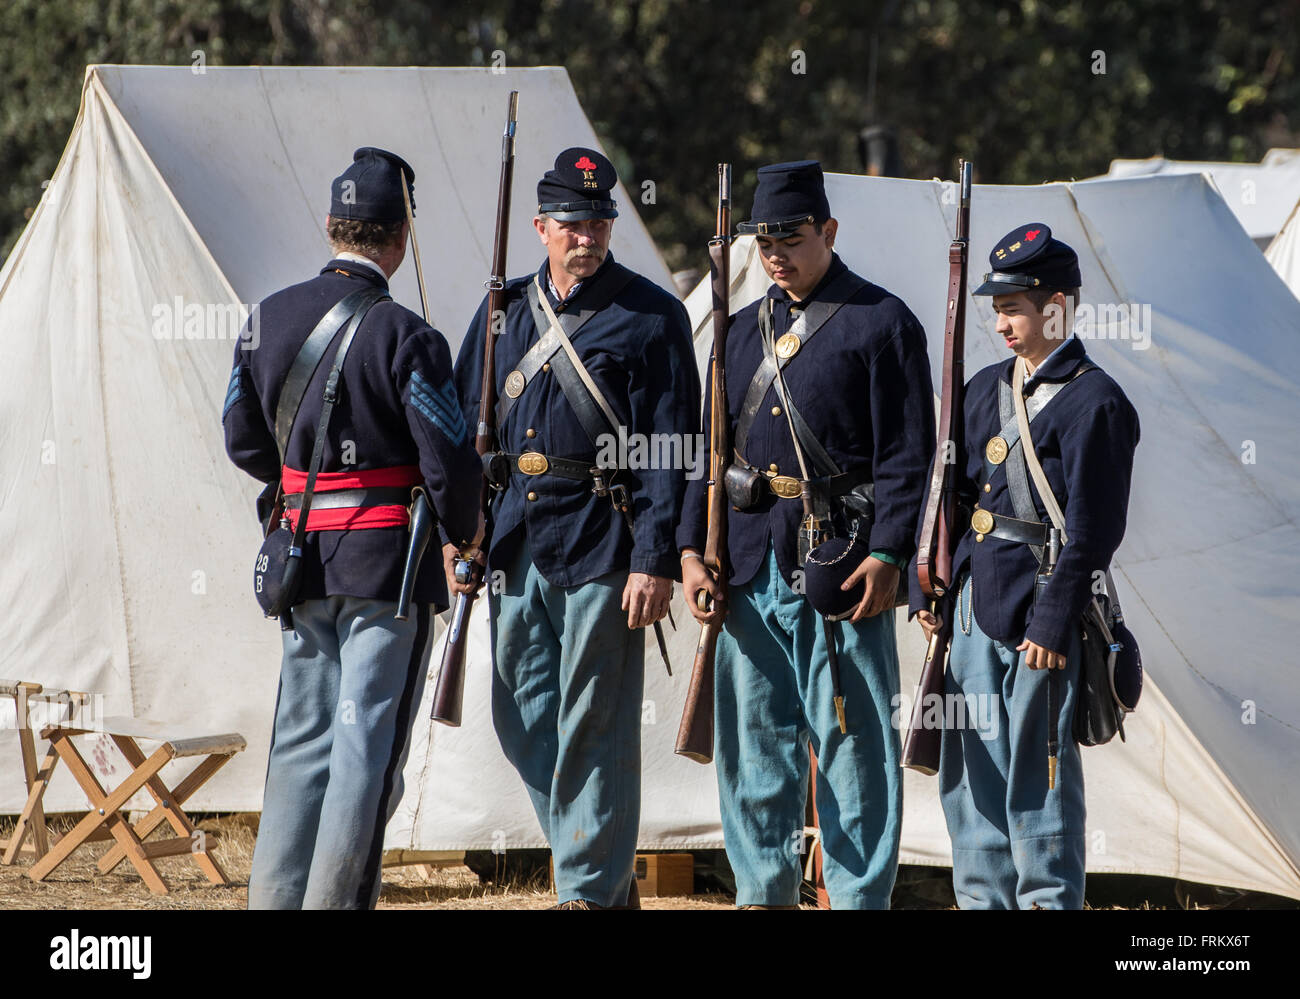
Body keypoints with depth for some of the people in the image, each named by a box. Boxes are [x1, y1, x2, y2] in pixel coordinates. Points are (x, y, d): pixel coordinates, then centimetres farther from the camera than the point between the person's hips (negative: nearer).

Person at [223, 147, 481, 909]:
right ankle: (337, 900, -1)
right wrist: (464, 532, 5)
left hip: (305, 558, 6)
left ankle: (275, 897, 14)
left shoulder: (270, 318, 4)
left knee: (303, 738, 14)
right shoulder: (405, 337, -14)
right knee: (369, 745, -1)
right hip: (390, 560, -6)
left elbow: (245, 441, 13)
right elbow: (450, 461, -15)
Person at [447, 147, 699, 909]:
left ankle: (595, 889, 3)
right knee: (524, 721, 10)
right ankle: (605, 861, 24)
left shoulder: (651, 317, -4)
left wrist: (656, 560, -14)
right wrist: (458, 532, 8)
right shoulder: (505, 311, 12)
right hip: (515, 543, 6)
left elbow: (670, 448, -8)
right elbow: (467, 425, 16)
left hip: (601, 542, -6)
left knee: (593, 730, -4)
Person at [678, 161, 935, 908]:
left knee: (853, 741, -3)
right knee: (755, 739, 9)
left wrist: (886, 555, -16)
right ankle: (765, 889, 18)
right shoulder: (747, 330, 15)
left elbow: (908, 454, -8)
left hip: (841, 559, -6)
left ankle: (859, 897, 1)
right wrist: (692, 550, 6)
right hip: (752, 561, 6)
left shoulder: (882, 323, -3)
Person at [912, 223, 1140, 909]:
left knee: (1036, 774, -3)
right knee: (970, 769, 11)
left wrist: (1052, 623, -15)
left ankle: (1049, 899, 3)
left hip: (1038, 605, -7)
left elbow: (1093, 529, -12)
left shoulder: (1093, 401, -8)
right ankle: (983, 900, 19)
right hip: (974, 599, 7)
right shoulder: (986, 388, 14)